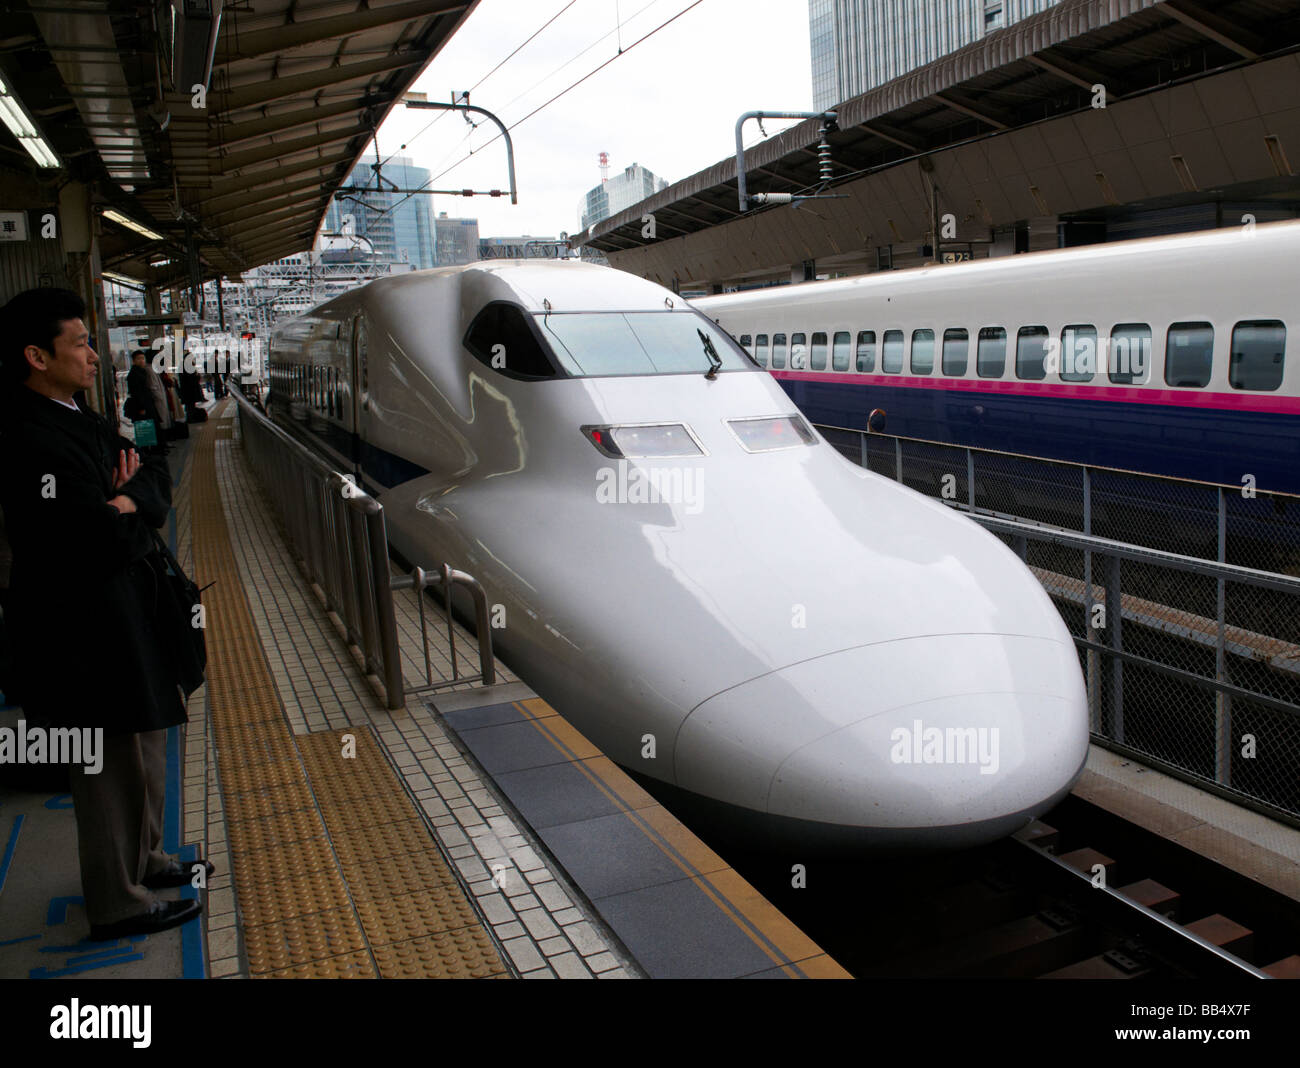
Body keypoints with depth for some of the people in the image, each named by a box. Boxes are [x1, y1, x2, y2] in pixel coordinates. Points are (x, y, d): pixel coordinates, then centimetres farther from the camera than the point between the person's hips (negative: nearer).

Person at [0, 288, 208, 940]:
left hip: (118, 614, 10)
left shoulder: (72, 418, 9)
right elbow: (106, 540, -29)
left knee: (141, 747, 23)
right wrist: (134, 513, -8)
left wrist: (132, 495, -13)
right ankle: (119, 904, 21)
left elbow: (156, 474, 8)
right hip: (86, 633, -10)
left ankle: (144, 861, 41)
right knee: (115, 764, 4)